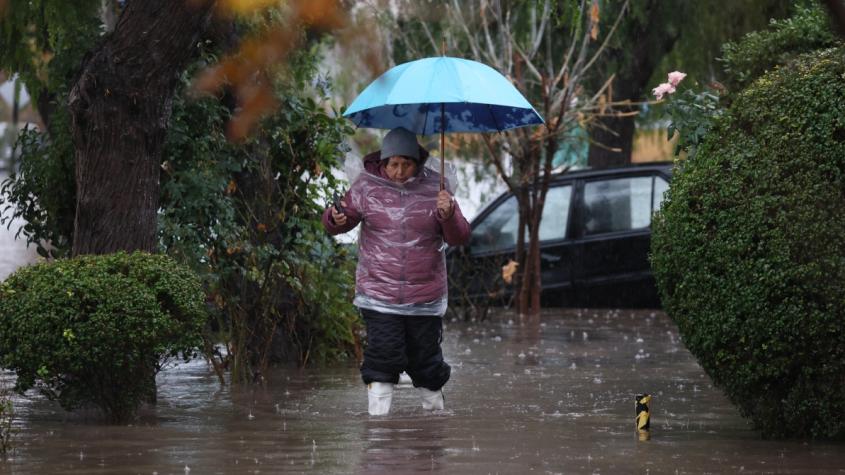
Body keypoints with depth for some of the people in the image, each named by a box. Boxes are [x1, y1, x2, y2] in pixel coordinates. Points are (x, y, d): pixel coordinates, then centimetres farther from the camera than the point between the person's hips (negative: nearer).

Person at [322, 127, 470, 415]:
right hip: (378, 294, -1)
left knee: (425, 358, 7)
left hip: (425, 296, 1)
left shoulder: (434, 188, 0)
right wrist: (335, 219, -15)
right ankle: (377, 417, -5)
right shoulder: (366, 186, 0)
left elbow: (459, 238, 1)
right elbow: (338, 224, 9)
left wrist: (448, 216, -21)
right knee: (383, 355, -11)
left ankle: (435, 410, 28)